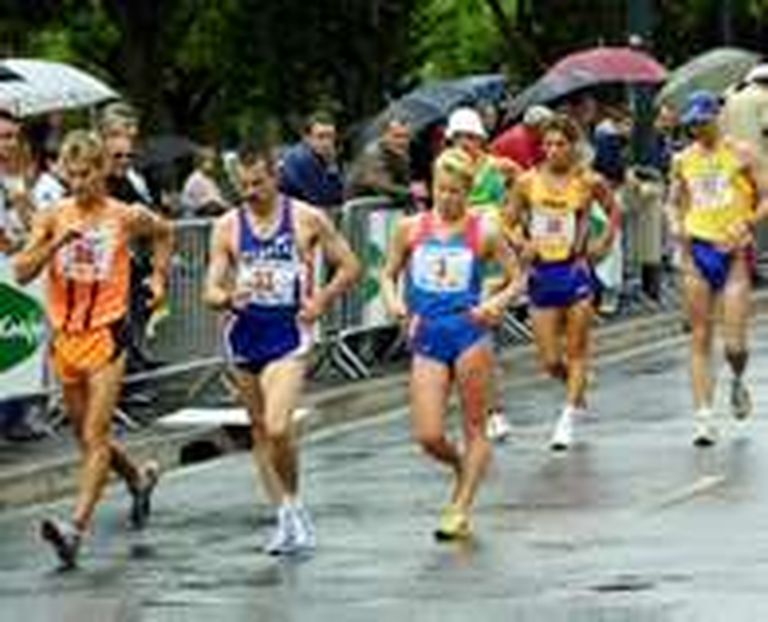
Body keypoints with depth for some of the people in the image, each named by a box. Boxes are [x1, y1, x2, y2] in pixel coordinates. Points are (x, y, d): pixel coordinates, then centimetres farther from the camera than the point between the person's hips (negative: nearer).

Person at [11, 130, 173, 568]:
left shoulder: (127, 217, -2)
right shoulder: (54, 218, 1)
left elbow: (164, 233, 20)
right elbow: (22, 272, -8)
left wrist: (160, 278, 13)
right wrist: (56, 242, -19)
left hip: (106, 334, -4)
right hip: (65, 335, 4)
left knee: (95, 437, -12)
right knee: (86, 436, 15)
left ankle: (78, 527, -20)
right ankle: (139, 478, 43)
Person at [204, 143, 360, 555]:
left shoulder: (307, 220, -3)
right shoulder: (227, 227, 1)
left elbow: (349, 267, 7)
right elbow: (211, 292, -2)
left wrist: (321, 300, -6)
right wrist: (228, 298, -24)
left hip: (288, 335, -4)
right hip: (244, 334, 4)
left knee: (277, 427, -19)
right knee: (260, 429, 10)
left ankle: (291, 504, 3)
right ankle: (287, 513, 20)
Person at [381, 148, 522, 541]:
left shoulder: (483, 233, -1)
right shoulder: (411, 229, 5)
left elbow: (516, 279, 6)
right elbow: (389, 274, 15)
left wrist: (497, 303, -13)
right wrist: (393, 301, -5)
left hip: (469, 335, -2)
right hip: (427, 339, 2)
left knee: (475, 429, 0)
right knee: (428, 437, -3)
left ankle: (461, 510, 6)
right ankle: (462, 469, 28)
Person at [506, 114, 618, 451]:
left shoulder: (589, 182, -5)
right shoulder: (527, 182, -2)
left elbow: (613, 210, 13)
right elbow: (508, 223, 7)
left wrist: (603, 242, 2)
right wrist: (522, 244, -11)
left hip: (576, 271, -2)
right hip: (541, 273, 2)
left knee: (576, 351, 1)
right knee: (550, 361, 4)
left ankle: (568, 417, 8)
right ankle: (578, 392, 33)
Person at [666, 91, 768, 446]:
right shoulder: (683, 161, 9)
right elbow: (675, 202, 18)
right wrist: (677, 227, -2)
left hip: (734, 251, -3)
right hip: (698, 251, 3)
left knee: (734, 343, -8)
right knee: (700, 338, 0)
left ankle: (738, 383, 25)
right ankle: (703, 417, 0)